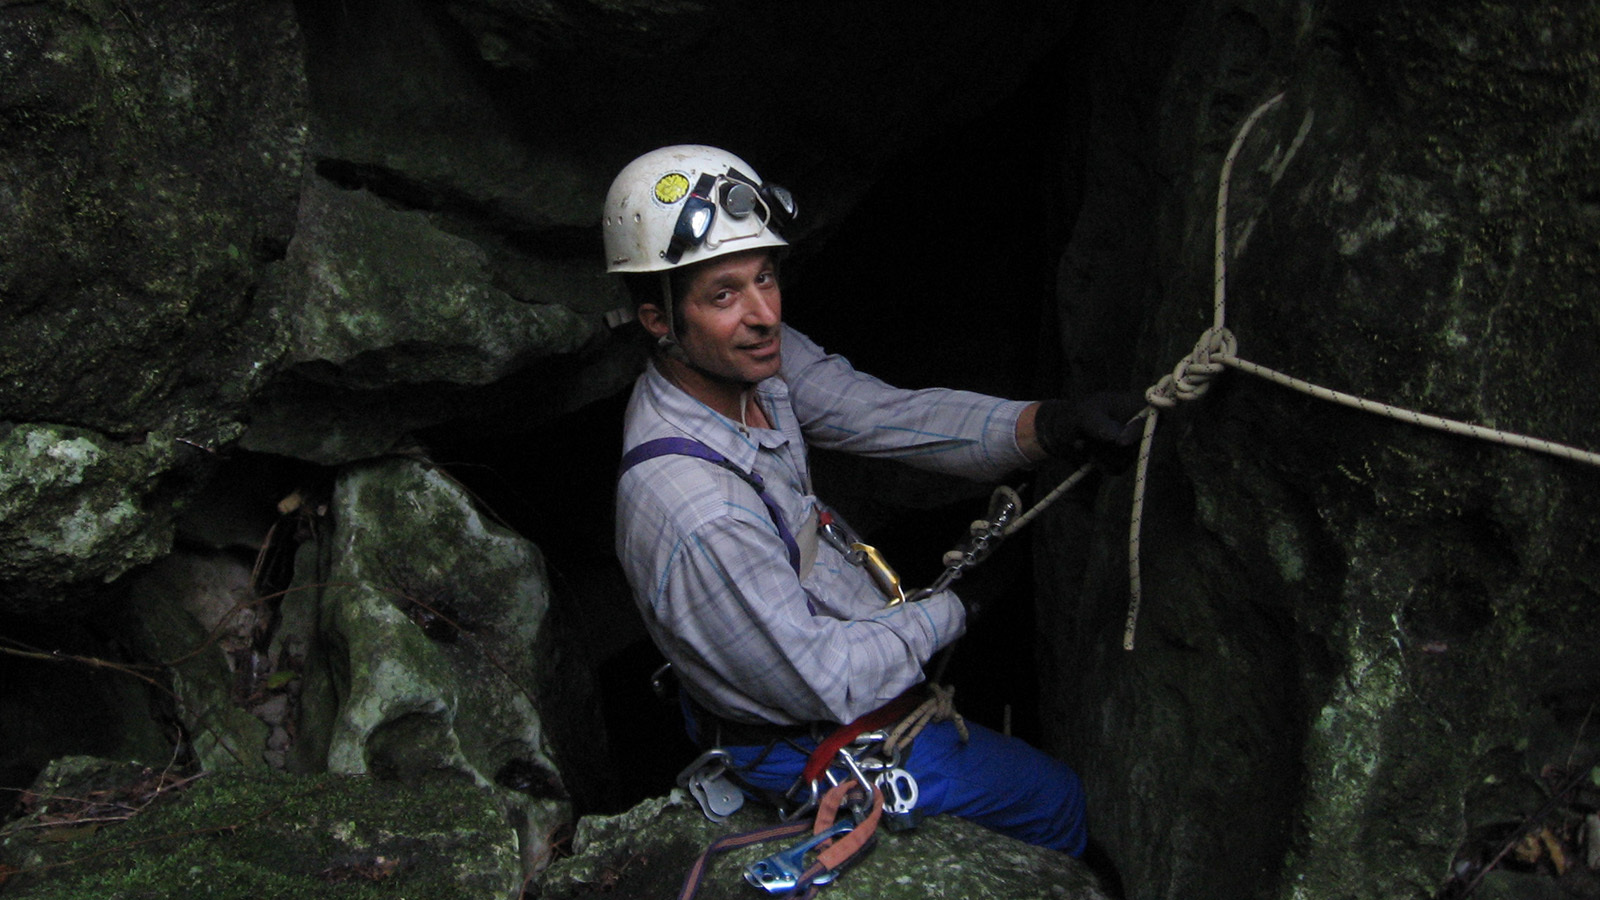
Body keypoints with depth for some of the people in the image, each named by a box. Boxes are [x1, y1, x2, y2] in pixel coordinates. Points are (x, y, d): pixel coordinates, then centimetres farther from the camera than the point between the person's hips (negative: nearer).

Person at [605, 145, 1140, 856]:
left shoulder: (757, 359, -15)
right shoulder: (695, 515, -40)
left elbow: (889, 415, -16)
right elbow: (827, 682, -31)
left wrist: (1051, 424, -31)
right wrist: (948, 613, -16)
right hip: (805, 740, -8)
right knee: (1056, 801, 10)